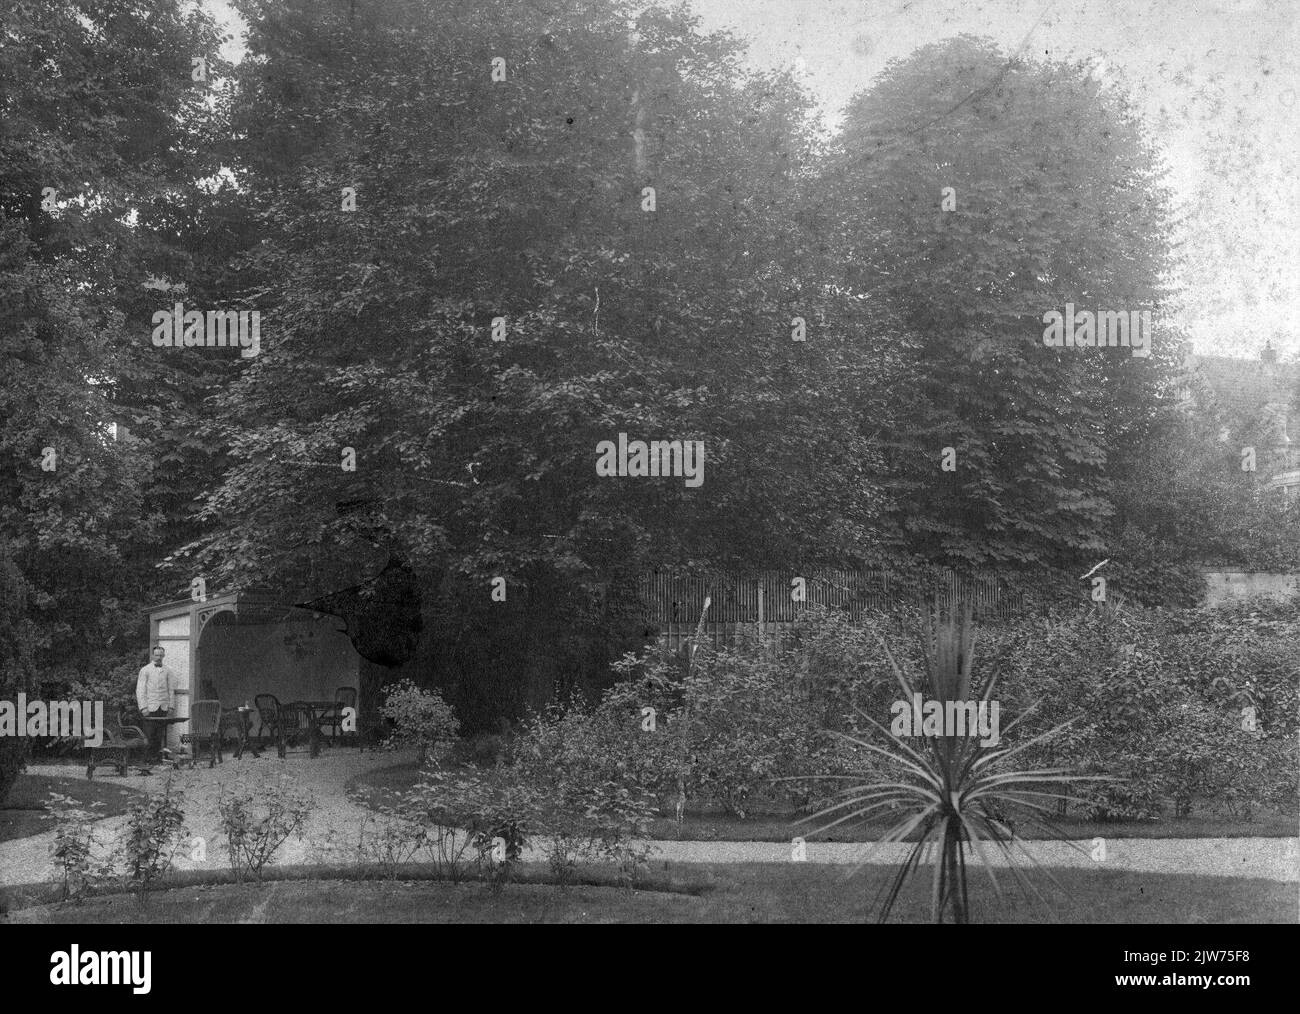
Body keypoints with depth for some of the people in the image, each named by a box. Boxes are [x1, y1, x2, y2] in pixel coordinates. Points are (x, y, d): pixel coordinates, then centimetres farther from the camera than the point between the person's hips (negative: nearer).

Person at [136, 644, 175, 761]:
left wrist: (170, 706, 6)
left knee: (161, 734, 0)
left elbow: (171, 689, 14)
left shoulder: (168, 671, 11)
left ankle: (158, 755, 3)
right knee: (150, 734, -5)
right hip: (150, 707, -3)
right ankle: (150, 756, -1)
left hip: (163, 707, 3)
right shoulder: (145, 670, 1)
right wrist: (143, 707, -9)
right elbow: (140, 690, -1)